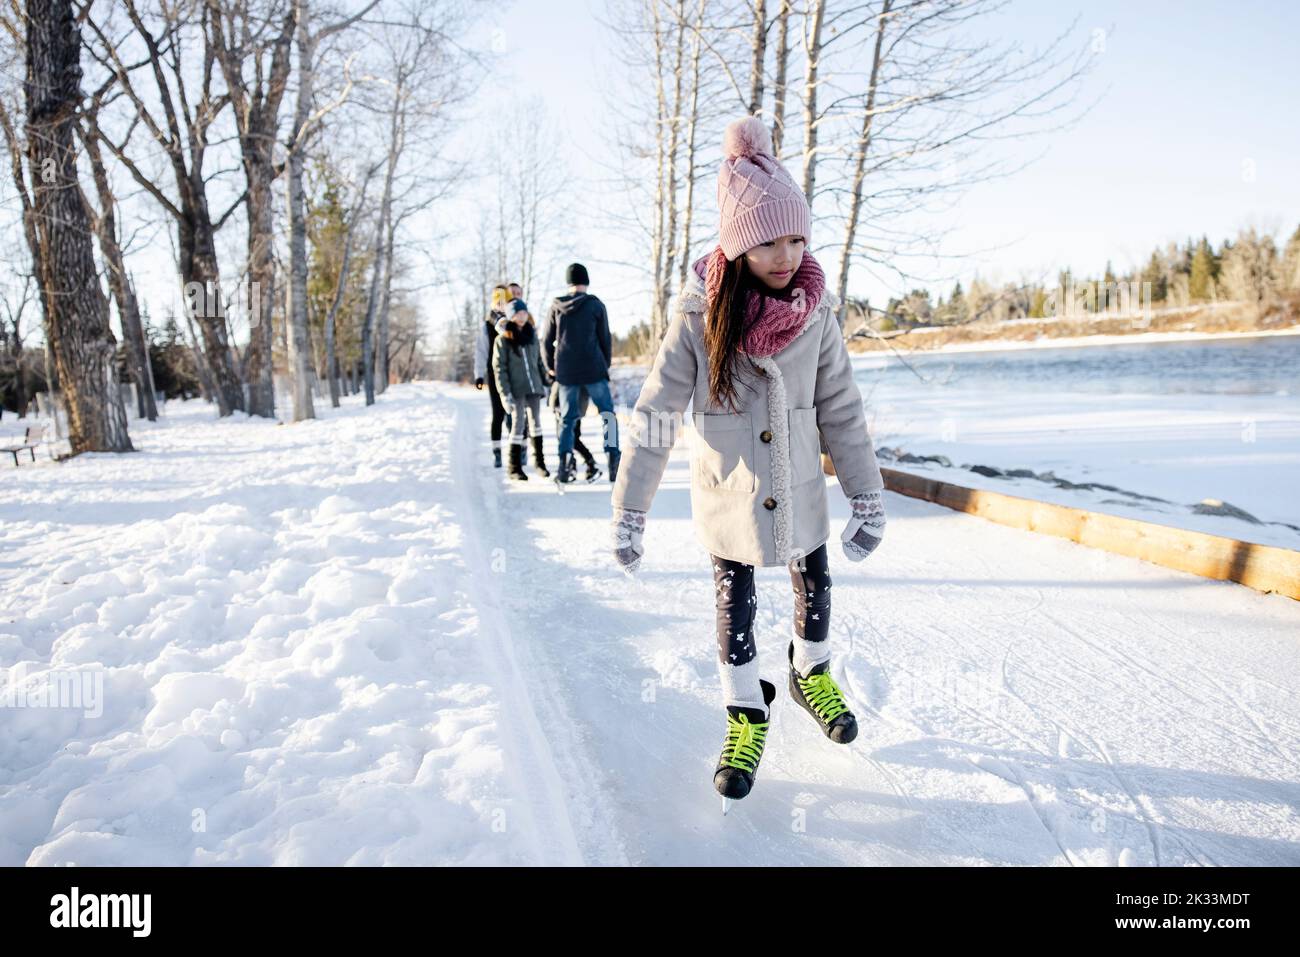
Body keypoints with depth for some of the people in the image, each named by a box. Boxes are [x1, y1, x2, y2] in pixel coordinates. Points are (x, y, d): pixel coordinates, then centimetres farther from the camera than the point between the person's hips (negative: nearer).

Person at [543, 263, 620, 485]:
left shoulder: (556, 306, 4)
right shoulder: (595, 305, -3)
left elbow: (547, 340, 7)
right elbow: (605, 338, 1)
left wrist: (550, 367, 21)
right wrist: (606, 365, 15)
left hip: (565, 371, 3)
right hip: (593, 369, -3)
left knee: (567, 418, 11)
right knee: (608, 414, 6)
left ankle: (565, 466, 4)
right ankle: (614, 463, -2)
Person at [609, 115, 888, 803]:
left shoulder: (816, 312, -11)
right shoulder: (700, 315, -18)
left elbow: (840, 409, -3)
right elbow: (655, 415, -15)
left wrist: (867, 497, -2)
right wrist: (629, 513, -14)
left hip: (799, 494, 3)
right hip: (726, 498, -2)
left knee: (814, 588, 19)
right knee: (734, 607, 11)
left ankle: (811, 675, 49)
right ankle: (747, 717, 33)